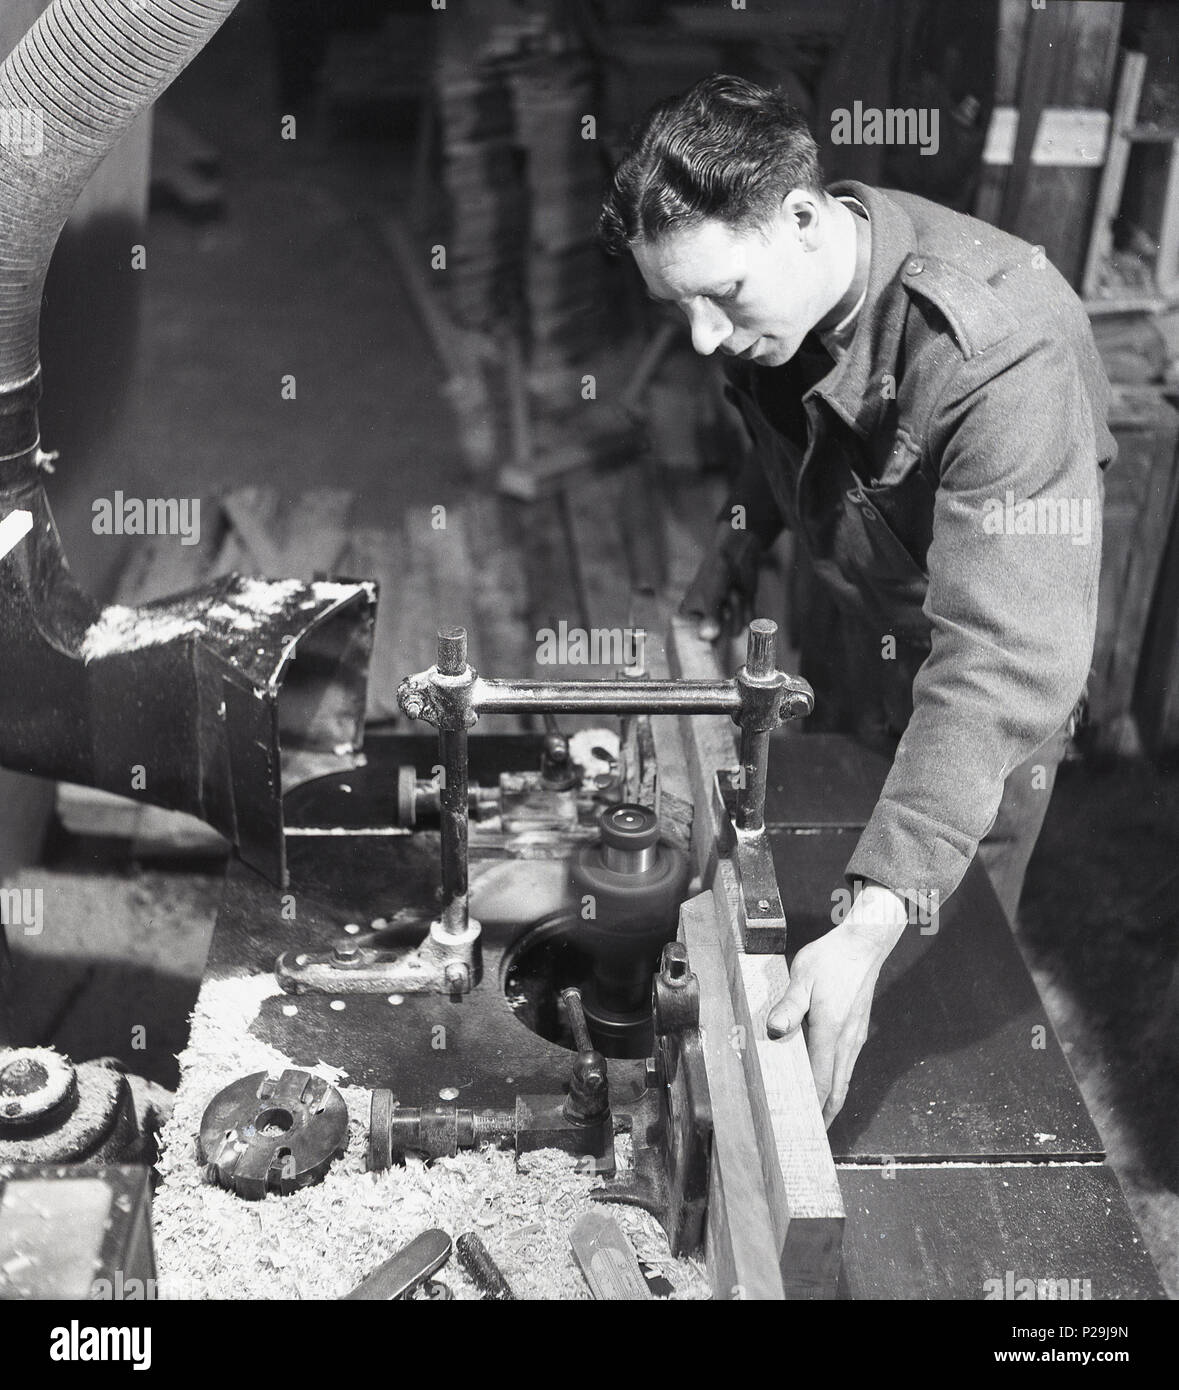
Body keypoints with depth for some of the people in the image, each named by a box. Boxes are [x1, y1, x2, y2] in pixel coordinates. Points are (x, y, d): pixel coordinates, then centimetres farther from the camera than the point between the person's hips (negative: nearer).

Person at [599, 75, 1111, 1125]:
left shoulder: (1005, 355, -39)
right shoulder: (771, 287, -15)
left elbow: (1006, 657, -45)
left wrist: (876, 923, -51)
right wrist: (733, 554, 2)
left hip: (982, 702, -6)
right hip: (842, 630, 6)